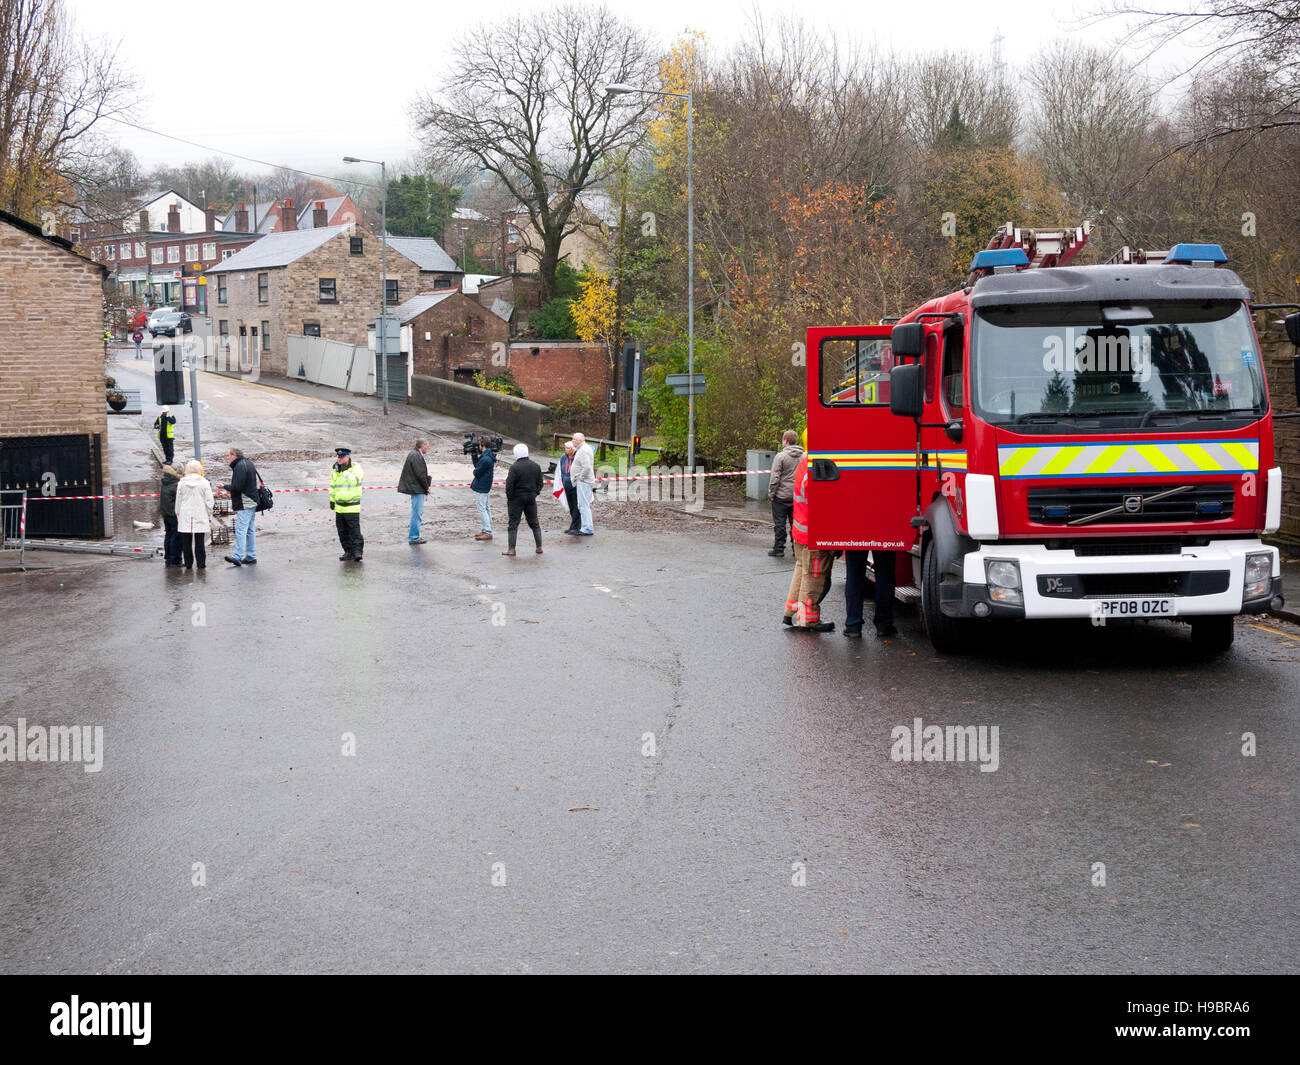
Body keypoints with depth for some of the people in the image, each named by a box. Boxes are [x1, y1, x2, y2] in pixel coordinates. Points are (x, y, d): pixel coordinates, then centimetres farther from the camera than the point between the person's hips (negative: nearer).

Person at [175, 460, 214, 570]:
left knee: (186, 542, 6)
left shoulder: (181, 483, 1)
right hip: (200, 516, -1)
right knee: (200, 541, 3)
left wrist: (178, 516, 17)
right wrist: (209, 518, 8)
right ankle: (201, 563, 3)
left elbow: (178, 502, 7)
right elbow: (209, 502, -1)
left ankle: (188, 563, 7)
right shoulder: (204, 483, -2)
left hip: (185, 517, 1)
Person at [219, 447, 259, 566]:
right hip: (252, 502, 10)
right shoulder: (248, 463, 16)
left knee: (240, 530, -12)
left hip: (244, 505, -10)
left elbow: (237, 487, -21)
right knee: (250, 530, 12)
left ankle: (238, 557, -17)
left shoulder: (240, 466, -14)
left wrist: (224, 487, -5)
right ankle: (251, 557, 15)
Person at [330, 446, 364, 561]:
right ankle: (349, 552, 16)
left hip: (352, 507, -6)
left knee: (354, 530, -11)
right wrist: (332, 500, 21)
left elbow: (353, 480, -23)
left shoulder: (355, 468, -6)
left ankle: (357, 551, -11)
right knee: (343, 532, 8)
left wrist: (346, 470, -24)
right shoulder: (335, 469, 11)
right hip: (339, 506, 6)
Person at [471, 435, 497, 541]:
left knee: (482, 509, -7)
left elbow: (477, 472, -20)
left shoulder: (485, 459, -24)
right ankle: (486, 530, 25)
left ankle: (487, 532, -7)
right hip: (486, 486, 11)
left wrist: (475, 471, 2)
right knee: (485, 508, 17)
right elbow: (476, 465, 15)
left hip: (481, 488, -11)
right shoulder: (489, 456, 8)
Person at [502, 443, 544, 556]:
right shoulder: (536, 466, 4)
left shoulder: (514, 467, -15)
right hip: (531, 498, 5)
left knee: (513, 524, 0)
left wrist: (509, 498, -4)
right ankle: (539, 547, 15)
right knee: (534, 523, 14)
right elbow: (540, 483, 9)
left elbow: (509, 485, -14)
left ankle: (511, 549, -2)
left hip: (517, 498, -5)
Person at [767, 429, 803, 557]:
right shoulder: (804, 457, 3)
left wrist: (771, 493, -3)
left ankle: (779, 549, 5)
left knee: (779, 523, 3)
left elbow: (775, 478, -14)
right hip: (798, 496, 5)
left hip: (781, 496, -5)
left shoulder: (781, 456, -13)